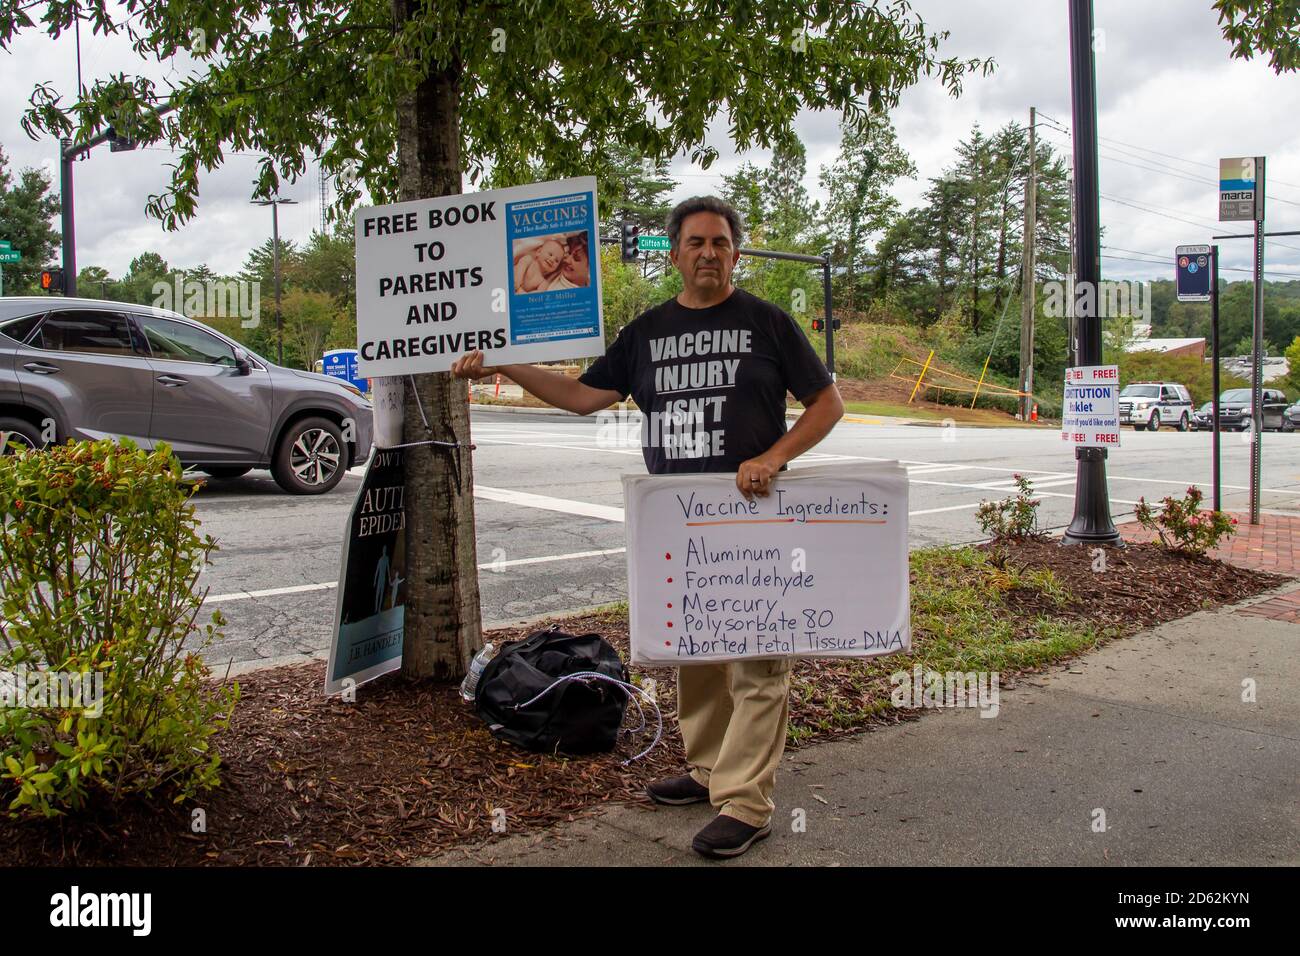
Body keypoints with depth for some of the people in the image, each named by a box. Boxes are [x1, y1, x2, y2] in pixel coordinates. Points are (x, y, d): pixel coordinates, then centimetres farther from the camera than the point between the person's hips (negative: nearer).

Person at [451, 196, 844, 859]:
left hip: (751, 513, -4)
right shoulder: (646, 331, 13)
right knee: (690, 651, 13)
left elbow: (828, 403, 2)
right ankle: (708, 769, 28)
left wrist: (771, 458, -14)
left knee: (756, 660, -5)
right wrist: (499, 366, 3)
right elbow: (585, 395, 11)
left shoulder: (766, 322, 2)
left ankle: (745, 803, 0)